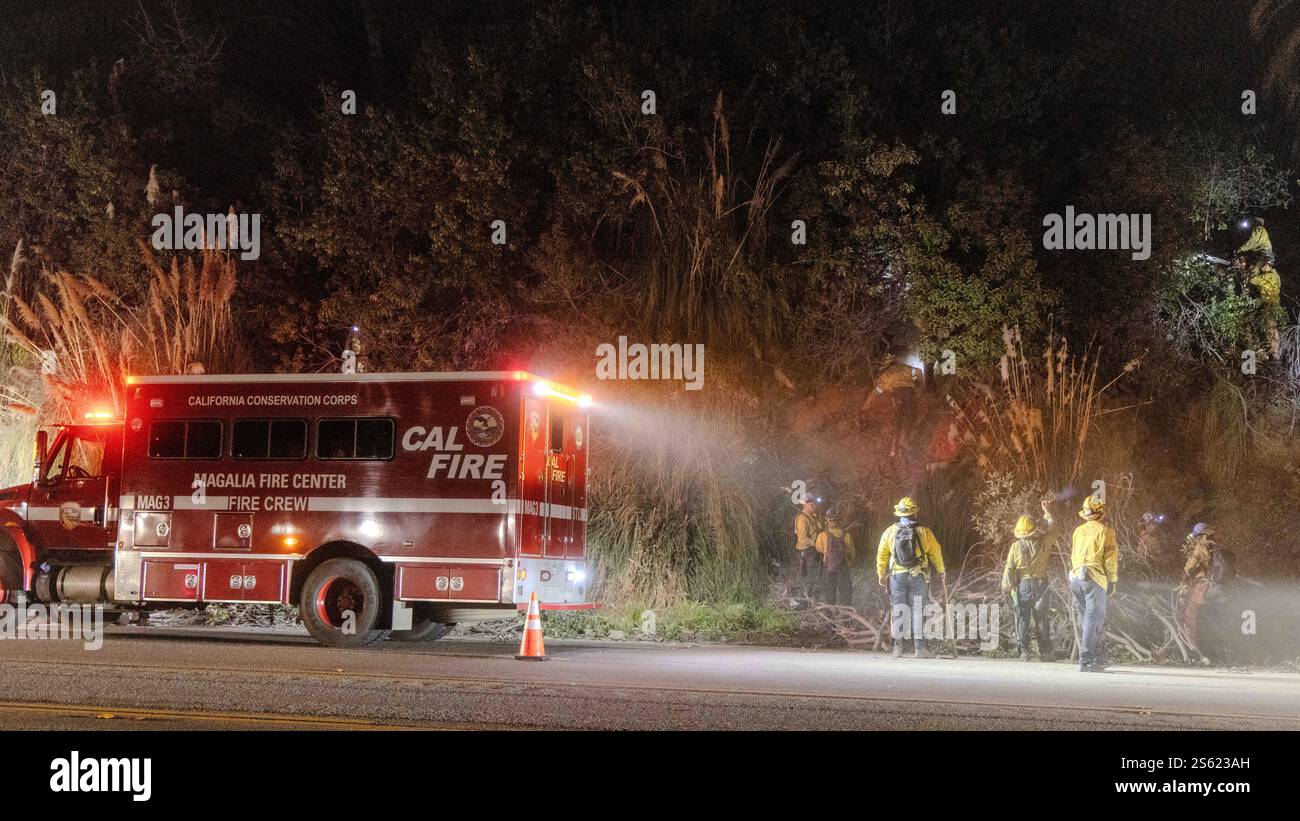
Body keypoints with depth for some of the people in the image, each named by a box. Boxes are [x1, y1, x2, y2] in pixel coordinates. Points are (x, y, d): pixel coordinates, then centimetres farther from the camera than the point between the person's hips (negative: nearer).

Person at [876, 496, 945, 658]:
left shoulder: (890, 532, 0)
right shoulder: (924, 532, -4)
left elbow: (881, 555, 6)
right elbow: (936, 552, 6)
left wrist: (881, 574, 19)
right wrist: (940, 571, 22)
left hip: (897, 576, 1)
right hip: (918, 576, -1)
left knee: (898, 610, 7)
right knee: (918, 611, 3)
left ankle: (897, 646, 3)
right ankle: (919, 647, 0)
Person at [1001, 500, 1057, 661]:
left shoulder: (1016, 546, -7)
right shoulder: (1042, 542, -5)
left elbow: (1009, 568, -7)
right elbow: (1052, 530, 15)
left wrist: (1006, 587, 0)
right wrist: (1048, 513, 27)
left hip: (1022, 585, -1)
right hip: (1040, 584, 1)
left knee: (1022, 619, 3)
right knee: (1041, 619, 9)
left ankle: (1024, 651, -1)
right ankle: (1045, 651, 11)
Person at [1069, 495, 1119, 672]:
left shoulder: (1078, 531, 16)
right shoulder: (1105, 530, 0)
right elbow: (1111, 558, -5)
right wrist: (1112, 581, 1)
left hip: (1076, 577, 6)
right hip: (1095, 578, -6)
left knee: (1084, 620, 11)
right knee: (1093, 619, -7)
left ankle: (1097, 657, 16)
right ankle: (1086, 661, -16)